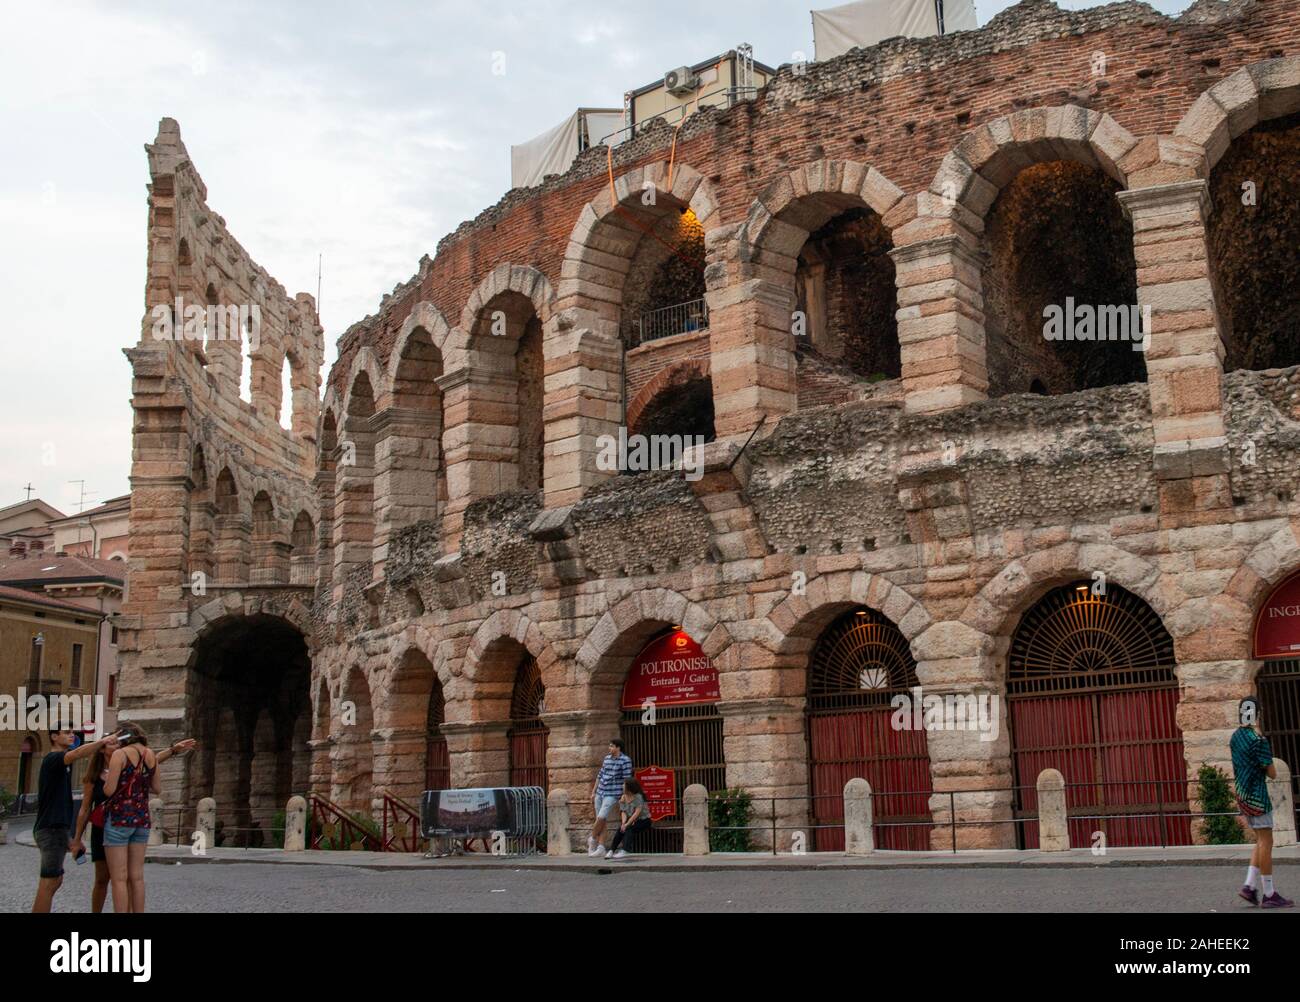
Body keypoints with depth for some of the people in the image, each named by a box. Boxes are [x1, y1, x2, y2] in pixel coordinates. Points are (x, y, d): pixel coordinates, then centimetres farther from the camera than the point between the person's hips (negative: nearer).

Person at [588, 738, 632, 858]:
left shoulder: (625, 760, -7)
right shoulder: (607, 758, 11)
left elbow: (627, 780, -8)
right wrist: (593, 792, 17)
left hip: (613, 795, -6)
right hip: (600, 793, 6)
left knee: (601, 818, -15)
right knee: (600, 820, 4)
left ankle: (592, 838, 8)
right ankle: (600, 848, 7)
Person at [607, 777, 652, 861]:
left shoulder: (638, 797, -17)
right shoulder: (623, 798, 4)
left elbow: (637, 812, -23)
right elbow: (623, 812, 0)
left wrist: (627, 824, -25)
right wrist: (623, 823, -21)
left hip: (644, 820, -6)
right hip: (631, 821, 6)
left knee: (629, 829, -32)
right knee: (620, 829, -22)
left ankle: (624, 851, -40)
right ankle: (611, 850, -25)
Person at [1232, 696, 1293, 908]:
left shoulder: (1235, 737, 10)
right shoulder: (1258, 740, -17)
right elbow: (1272, 773, -12)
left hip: (1242, 794, 9)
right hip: (1256, 795, -9)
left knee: (1261, 841, 15)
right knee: (1265, 842, -4)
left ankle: (1249, 886, 9)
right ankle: (1269, 895, -2)